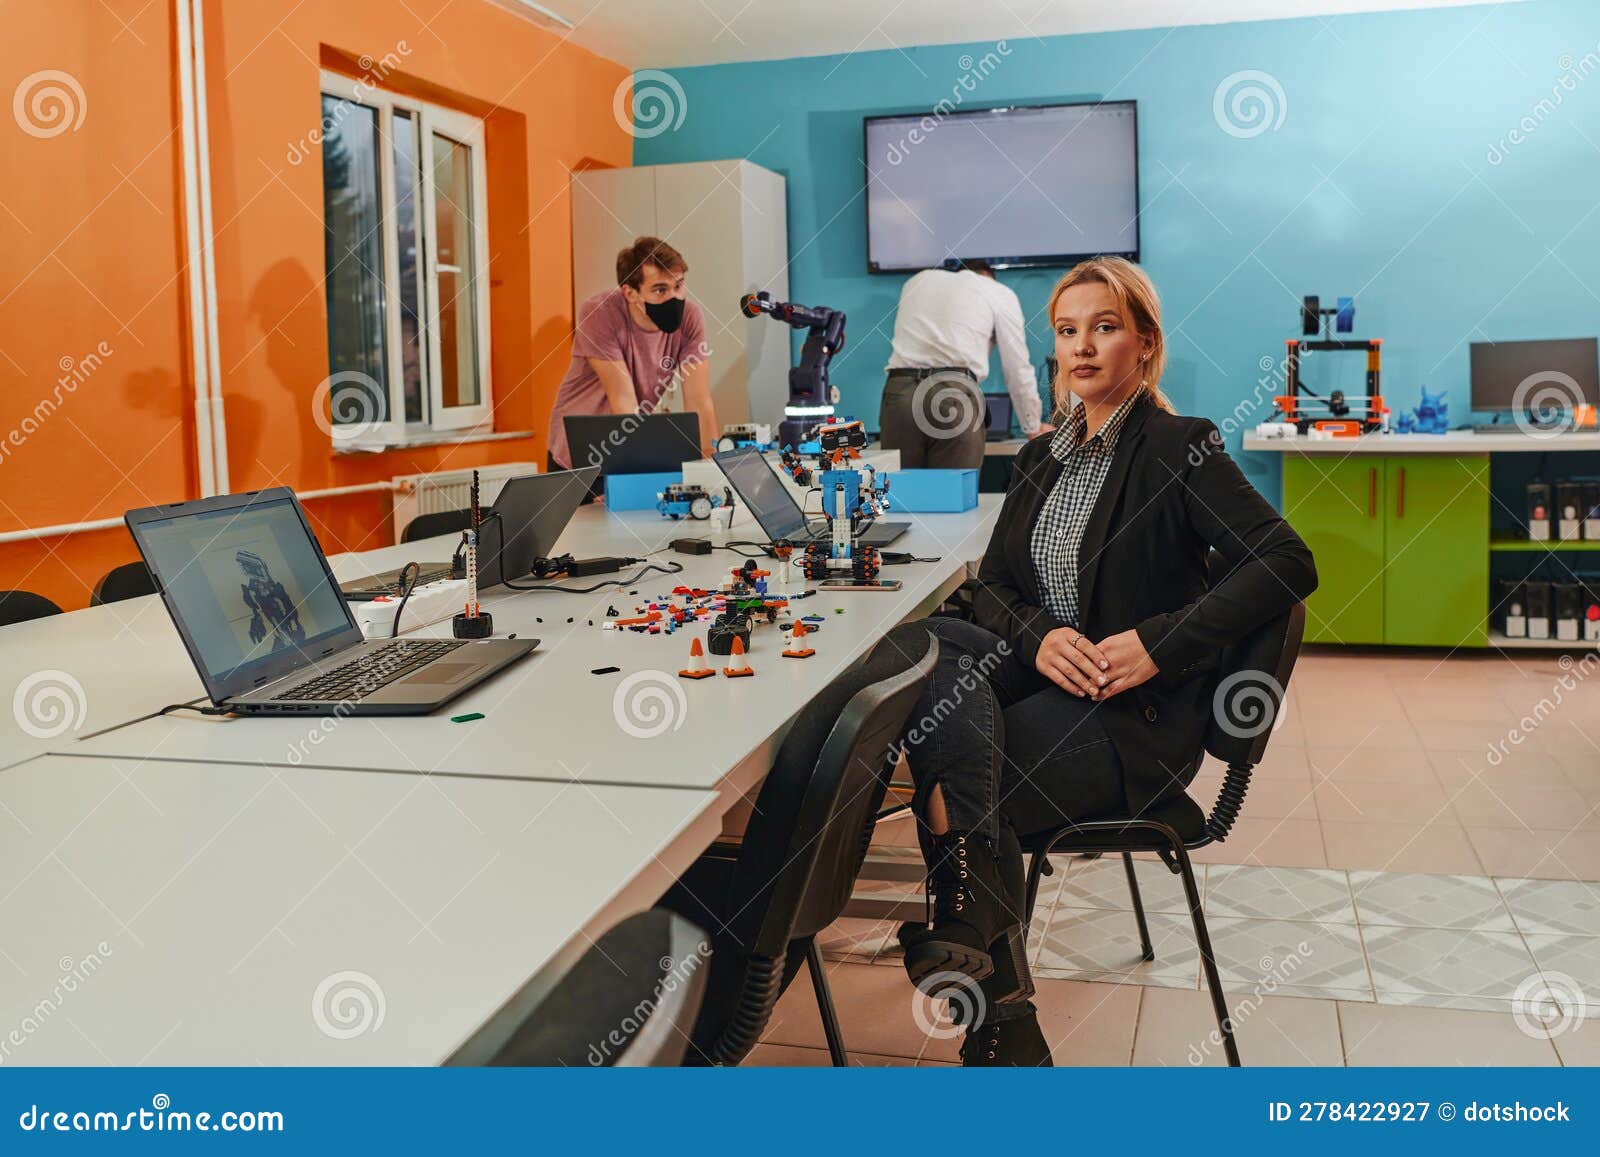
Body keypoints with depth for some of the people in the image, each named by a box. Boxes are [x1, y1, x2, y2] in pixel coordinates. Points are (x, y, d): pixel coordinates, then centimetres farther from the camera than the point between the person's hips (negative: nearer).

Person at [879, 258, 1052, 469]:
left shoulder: (917, 281, 29)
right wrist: (1033, 429, 27)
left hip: (900, 387, 3)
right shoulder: (1000, 294, 18)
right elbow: (1017, 369, 16)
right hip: (956, 393, -3)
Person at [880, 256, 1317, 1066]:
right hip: (1046, 678, 7)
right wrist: (1037, 639, -11)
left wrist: (1159, 643, -21)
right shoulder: (1042, 458, 17)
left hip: (1133, 714, -6)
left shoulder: (1178, 447, -5)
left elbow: (1288, 564, -13)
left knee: (947, 785, -28)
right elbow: (991, 585, 13)